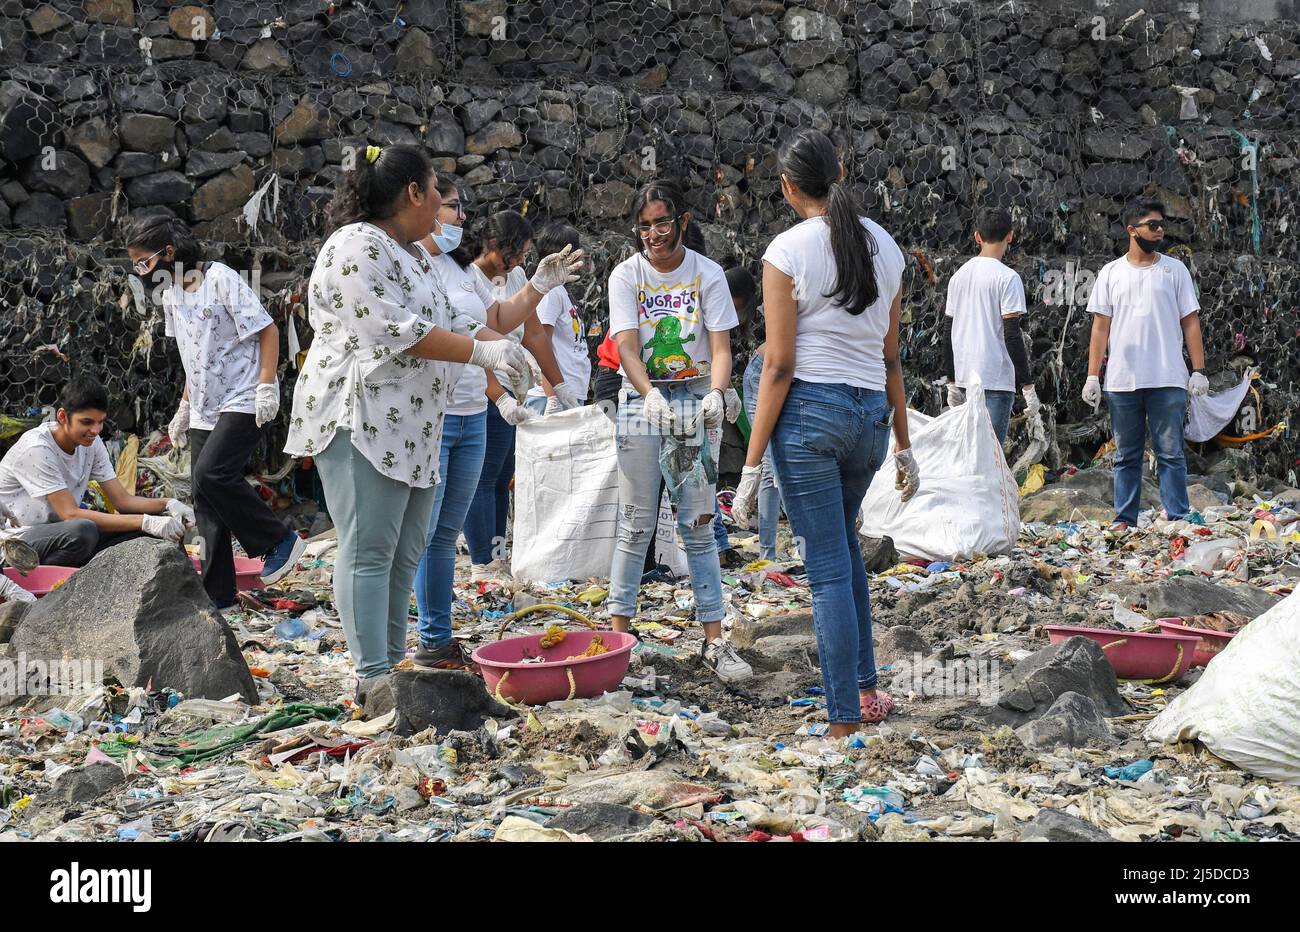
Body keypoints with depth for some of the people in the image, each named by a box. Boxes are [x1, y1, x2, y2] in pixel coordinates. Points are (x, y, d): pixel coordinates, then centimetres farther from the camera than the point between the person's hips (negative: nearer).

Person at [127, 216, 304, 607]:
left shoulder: (222, 279, -12)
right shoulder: (171, 294, 13)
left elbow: (268, 331, -14)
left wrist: (267, 387, -21)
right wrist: (184, 407, 20)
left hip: (243, 402, -8)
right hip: (205, 409, 9)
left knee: (212, 474, -25)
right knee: (205, 501, 4)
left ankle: (279, 540, -7)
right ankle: (217, 593, 9)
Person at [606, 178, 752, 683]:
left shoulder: (707, 273, 0)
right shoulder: (626, 275, -2)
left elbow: (720, 347, -7)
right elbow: (626, 346, -14)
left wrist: (716, 394, -28)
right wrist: (651, 395, -33)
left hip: (695, 401, 1)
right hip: (642, 402, -1)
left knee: (699, 524, 1)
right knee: (636, 524, 0)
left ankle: (714, 641, 4)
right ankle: (618, 631, 8)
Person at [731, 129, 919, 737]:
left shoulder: (787, 252, -9)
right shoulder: (884, 246, 8)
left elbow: (779, 366, -12)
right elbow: (891, 356, 12)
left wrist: (753, 464, -8)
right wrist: (903, 445, 19)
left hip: (809, 412, -6)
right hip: (870, 413, 6)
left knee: (829, 567, -1)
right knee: (842, 543, 26)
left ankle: (845, 719, 4)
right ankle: (865, 687, 28)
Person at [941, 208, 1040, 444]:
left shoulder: (959, 276, 11)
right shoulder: (1007, 277, -9)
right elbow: (1012, 334, -14)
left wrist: (952, 381, 21)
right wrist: (1027, 385, -10)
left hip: (965, 378, 7)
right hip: (996, 380, -7)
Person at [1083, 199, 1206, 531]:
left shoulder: (1175, 270, 7)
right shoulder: (1111, 273, 8)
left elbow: (1190, 322, 6)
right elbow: (1100, 326, 7)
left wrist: (1199, 370, -2)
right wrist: (1092, 376, 1)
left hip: (1168, 380, -1)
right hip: (1122, 381, 1)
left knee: (1171, 453, -1)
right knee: (1126, 455, 8)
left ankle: (1177, 518, 2)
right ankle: (1124, 519, 13)